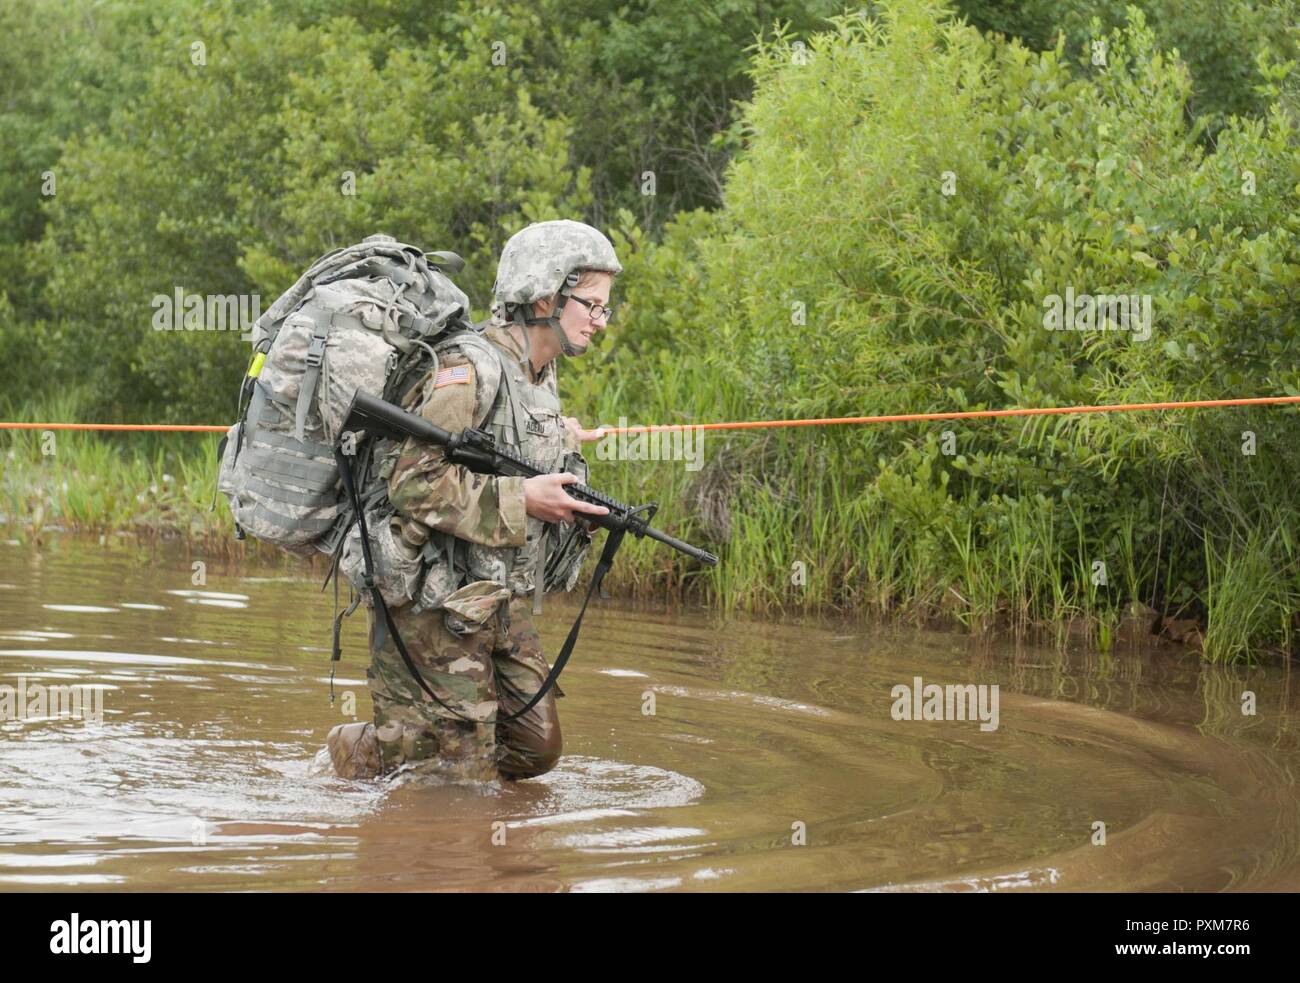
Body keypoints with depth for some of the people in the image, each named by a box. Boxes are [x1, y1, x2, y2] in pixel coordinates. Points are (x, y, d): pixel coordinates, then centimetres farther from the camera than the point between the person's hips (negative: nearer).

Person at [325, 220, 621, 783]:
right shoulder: (471, 370, -18)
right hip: (438, 609, -9)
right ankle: (358, 755, 21)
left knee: (535, 751, 9)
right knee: (458, 778, -4)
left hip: (502, 604, 9)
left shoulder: (541, 377, 11)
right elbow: (415, 484, -25)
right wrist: (522, 498, -25)